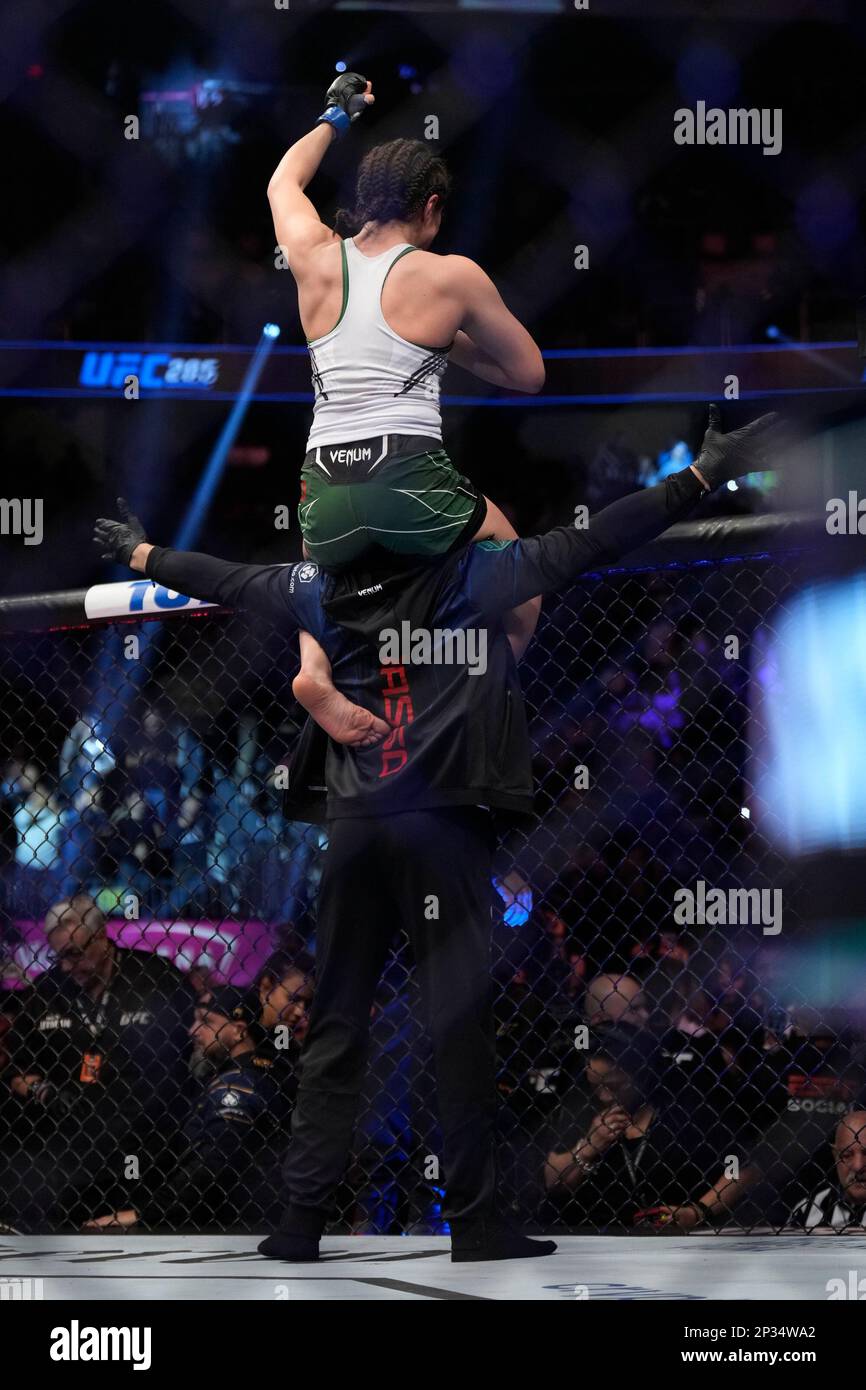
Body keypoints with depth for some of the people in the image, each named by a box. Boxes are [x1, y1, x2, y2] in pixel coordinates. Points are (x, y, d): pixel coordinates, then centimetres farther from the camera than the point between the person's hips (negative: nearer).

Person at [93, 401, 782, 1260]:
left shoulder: (323, 591, 7)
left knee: (335, 1024, 9)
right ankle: (472, 1221, -1)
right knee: (458, 1020, -2)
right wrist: (703, 476, -10)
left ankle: (304, 1215, 7)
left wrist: (139, 553, 40)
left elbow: (225, 580, 21)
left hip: (355, 827, 4)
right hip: (442, 825, -4)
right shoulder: (472, 576, -5)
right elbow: (585, 546, -10)